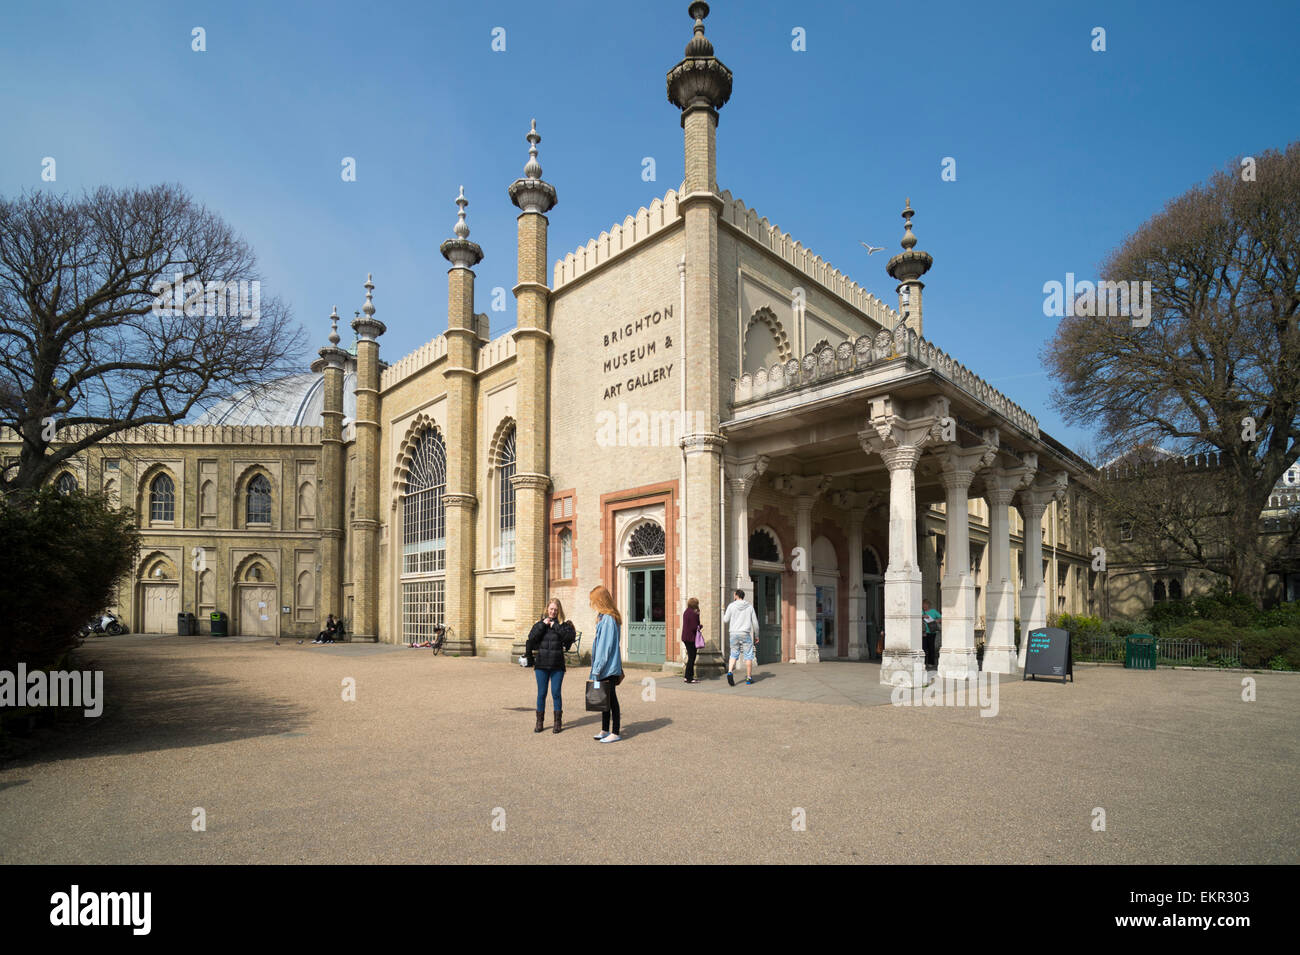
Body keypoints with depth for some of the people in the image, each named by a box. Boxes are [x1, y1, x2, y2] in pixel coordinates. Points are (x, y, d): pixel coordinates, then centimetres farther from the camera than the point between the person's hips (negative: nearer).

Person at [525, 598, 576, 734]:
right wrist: (543, 625, -14)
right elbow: (531, 638, -8)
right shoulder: (539, 624, 7)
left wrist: (555, 626, -15)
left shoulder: (564, 624, 2)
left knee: (556, 693, 1)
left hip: (557, 666, -1)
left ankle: (558, 722, 12)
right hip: (541, 665, 1)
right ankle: (539, 722, 15)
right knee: (541, 693, 6)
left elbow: (571, 636, -17)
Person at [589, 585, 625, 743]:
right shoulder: (603, 617, 12)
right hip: (605, 668, 9)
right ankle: (605, 730, 25)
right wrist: (596, 668, 18)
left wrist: (597, 669, -17)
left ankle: (615, 733, 7)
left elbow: (605, 646, -20)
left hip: (609, 668, -9)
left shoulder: (608, 619, -18)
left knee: (610, 699, -1)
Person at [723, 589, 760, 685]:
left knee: (734, 654, 10)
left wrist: (723, 616, 22)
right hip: (746, 634, 0)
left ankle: (730, 672, -12)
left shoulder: (731, 606, 0)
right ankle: (749, 677, 9)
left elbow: (726, 620, -1)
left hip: (734, 634, 1)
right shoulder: (749, 607, 4)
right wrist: (756, 636, 13)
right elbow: (755, 622, 5)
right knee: (748, 655, 7)